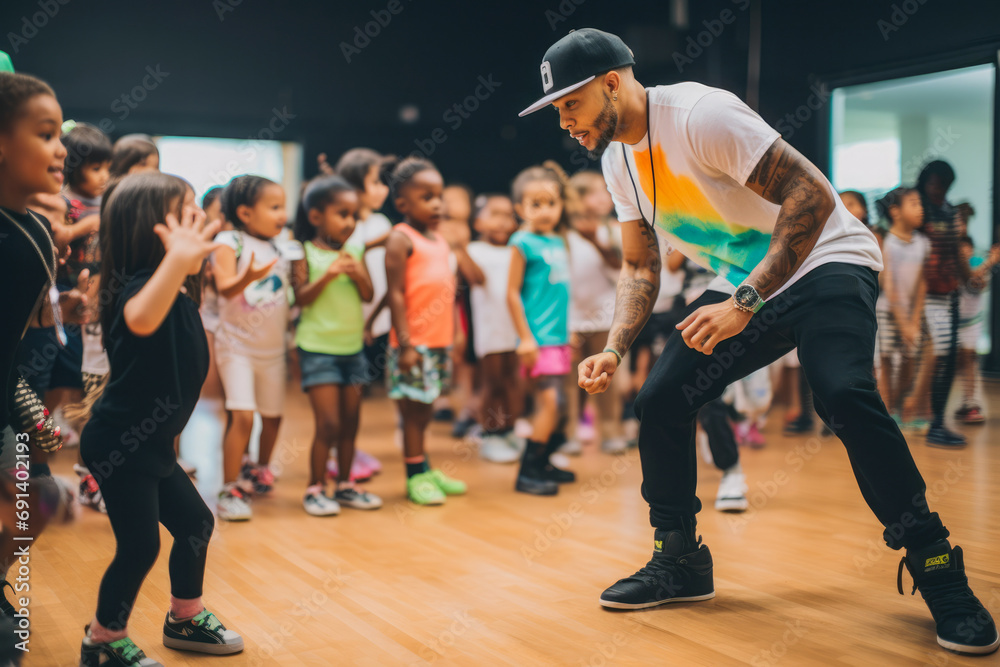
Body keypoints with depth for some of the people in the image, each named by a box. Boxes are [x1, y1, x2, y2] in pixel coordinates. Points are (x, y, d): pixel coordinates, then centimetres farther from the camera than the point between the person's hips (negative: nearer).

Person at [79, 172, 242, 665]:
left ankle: (186, 620, 38)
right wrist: (177, 257, -64)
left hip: (150, 444, 10)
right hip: (119, 444, -10)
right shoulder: (143, 285, -24)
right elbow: (140, 319, -53)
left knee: (195, 522, 18)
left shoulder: (180, 293, 5)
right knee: (140, 545, -4)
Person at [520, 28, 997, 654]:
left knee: (844, 393, -31)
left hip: (824, 263, -8)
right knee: (659, 402, -3)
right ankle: (680, 562, 15)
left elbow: (812, 195, -27)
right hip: (742, 286, 8)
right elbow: (640, 266, 12)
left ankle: (938, 572, -15)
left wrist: (743, 301, -32)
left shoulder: (699, 114, -23)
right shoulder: (618, 158, 3)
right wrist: (614, 349, -5)